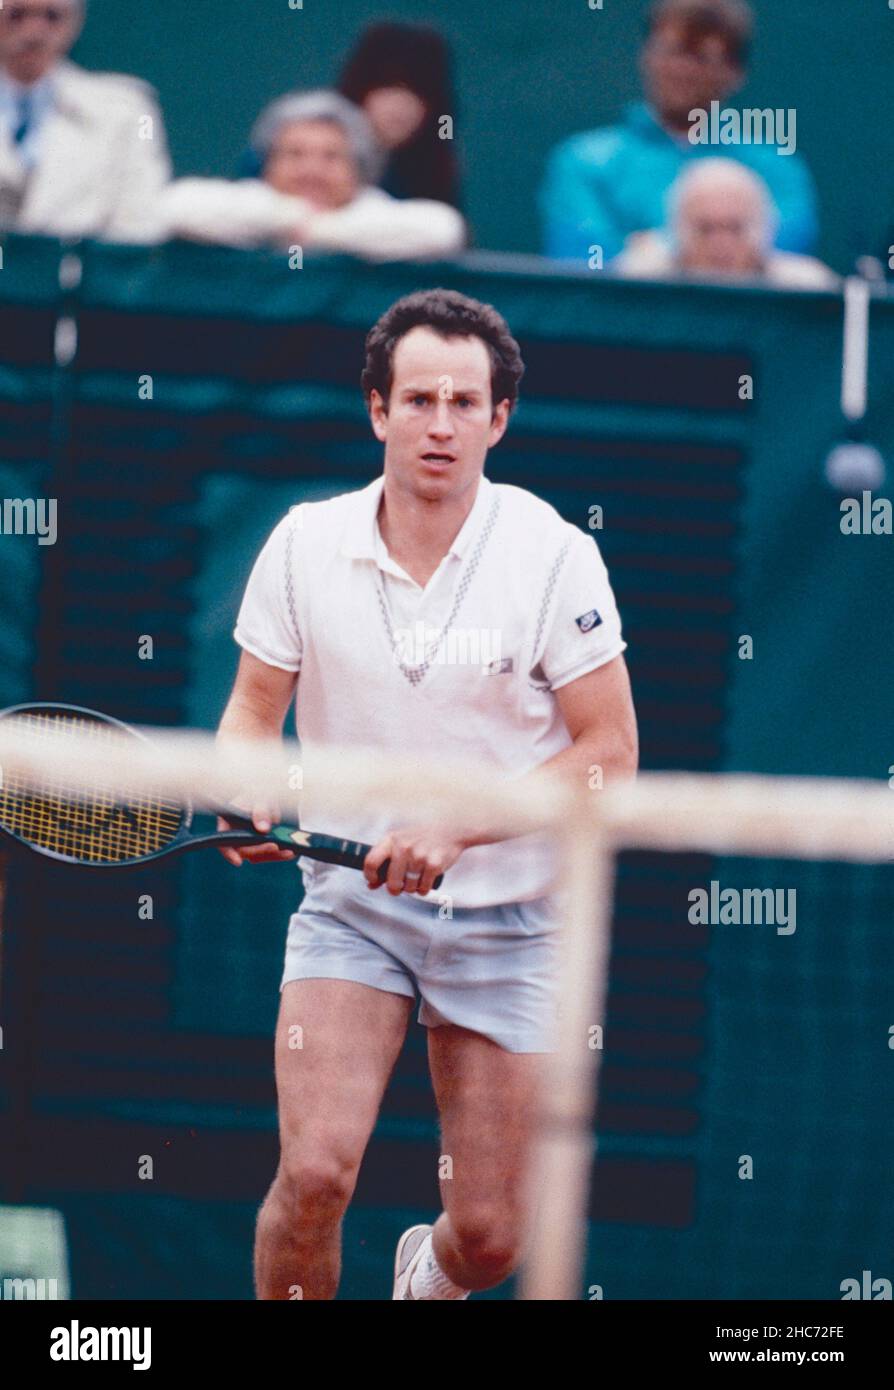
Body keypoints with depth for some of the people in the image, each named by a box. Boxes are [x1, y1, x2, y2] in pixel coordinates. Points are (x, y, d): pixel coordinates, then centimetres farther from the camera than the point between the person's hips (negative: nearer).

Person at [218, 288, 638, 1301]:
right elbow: (254, 705, 6)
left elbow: (609, 752, -9)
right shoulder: (305, 543, -4)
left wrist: (456, 827, -20)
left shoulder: (553, 553, -10)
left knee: (489, 1239, 3)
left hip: (504, 918, 0)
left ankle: (426, 1274, 40)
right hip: (349, 903, 0)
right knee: (314, 1173, -22)